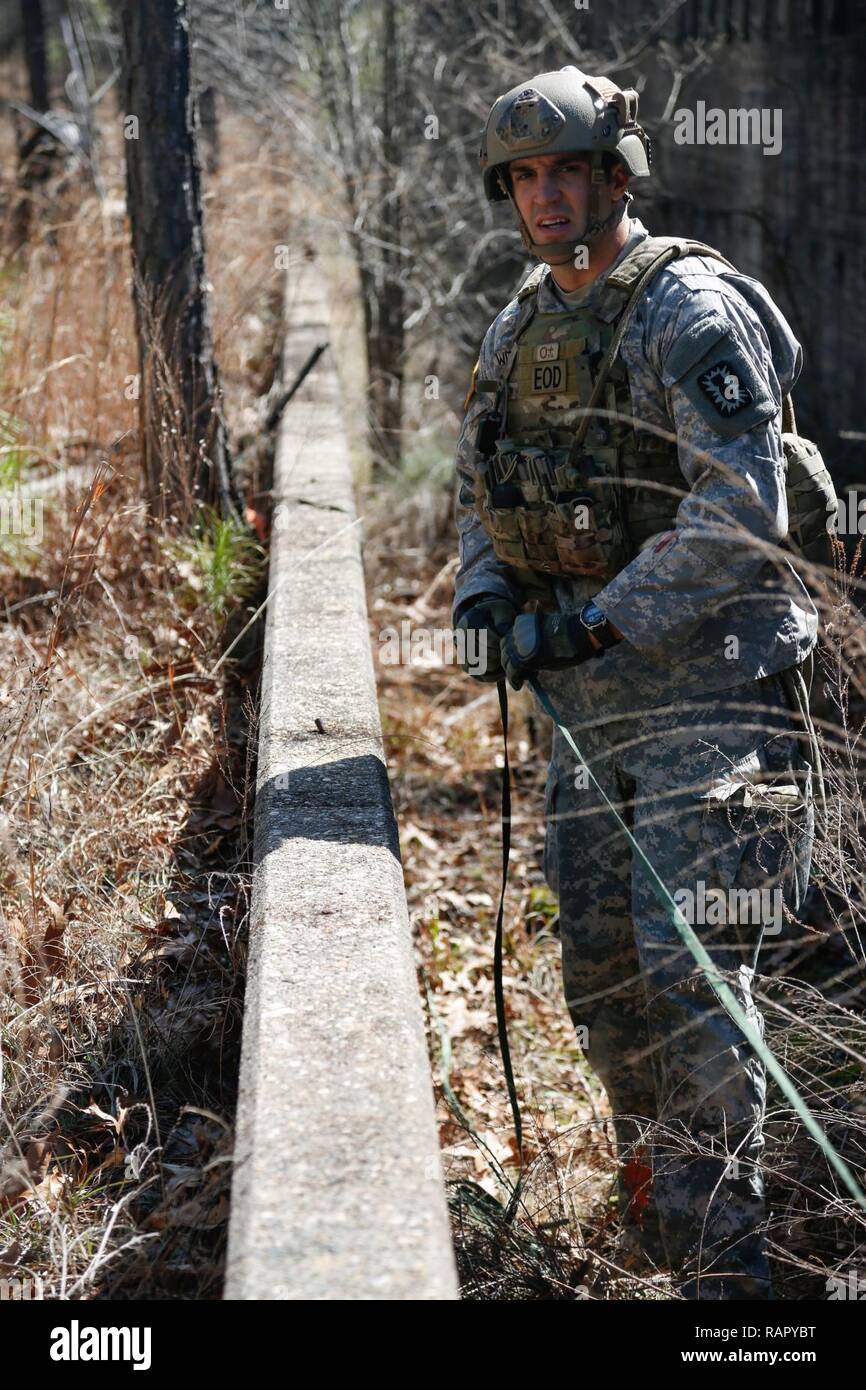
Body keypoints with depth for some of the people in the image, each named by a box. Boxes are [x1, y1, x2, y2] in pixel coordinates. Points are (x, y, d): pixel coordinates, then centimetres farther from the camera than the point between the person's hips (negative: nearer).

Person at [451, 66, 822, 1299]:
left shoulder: (691, 310, -12)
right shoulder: (517, 332, 13)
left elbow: (742, 515, -20)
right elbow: (482, 488, 24)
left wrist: (601, 618, -20)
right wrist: (485, 591, 4)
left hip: (703, 680, -8)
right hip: (588, 692, 8)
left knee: (689, 968, -11)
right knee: (600, 965, 13)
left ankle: (721, 1262, -1)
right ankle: (655, 1206, 33)